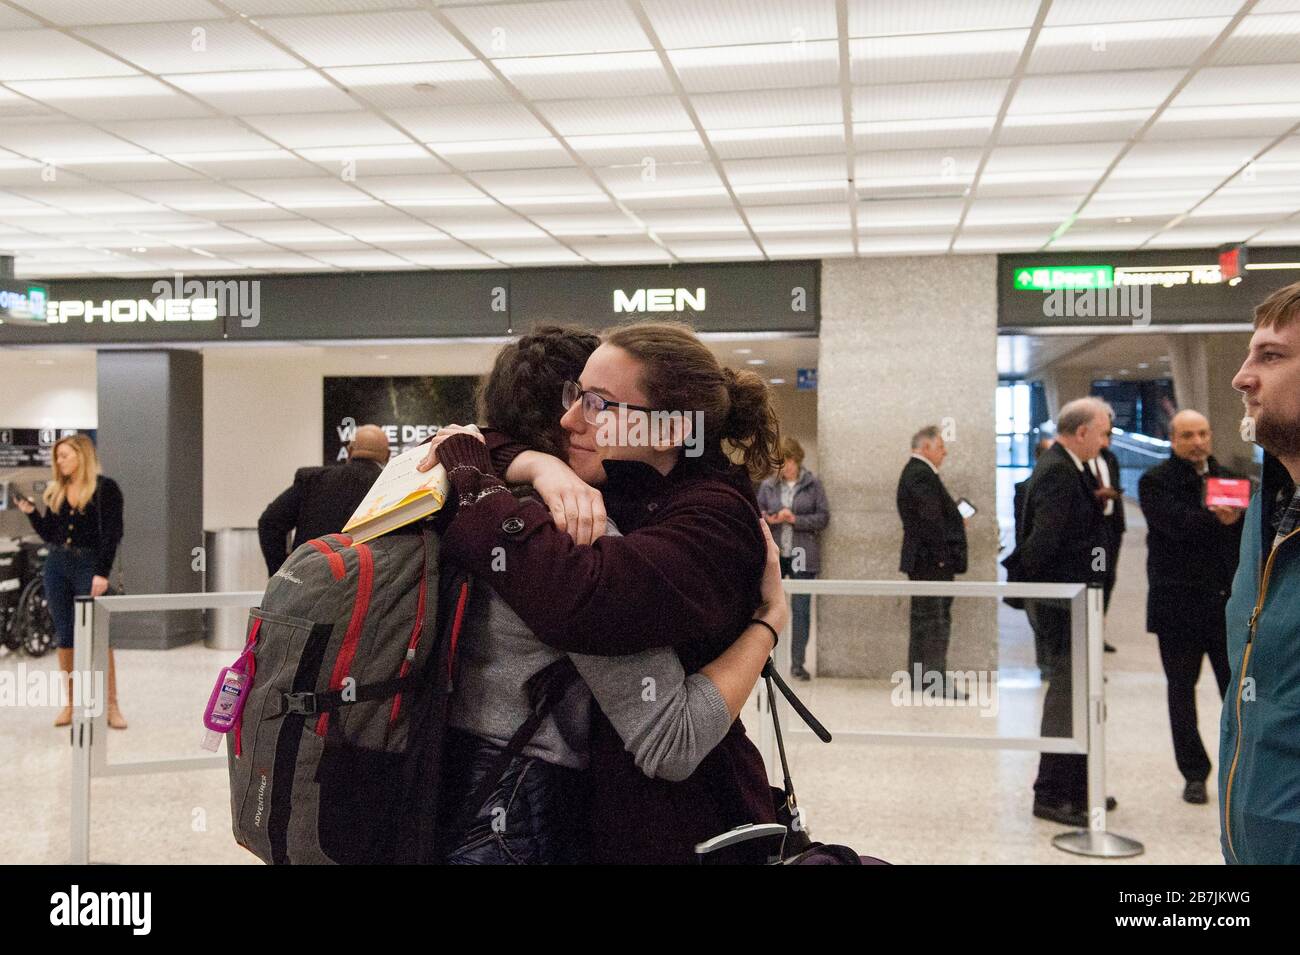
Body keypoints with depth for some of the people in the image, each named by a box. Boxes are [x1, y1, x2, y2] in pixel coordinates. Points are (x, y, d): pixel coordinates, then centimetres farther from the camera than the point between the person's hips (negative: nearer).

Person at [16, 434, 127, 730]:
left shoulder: (105, 488, -6)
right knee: (65, 637, 8)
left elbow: (112, 535, -10)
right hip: (56, 565, 6)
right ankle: (71, 704, 16)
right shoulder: (55, 490, 11)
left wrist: (102, 573, -17)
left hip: (89, 565, -6)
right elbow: (48, 534, 14)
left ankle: (112, 706, -1)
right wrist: (30, 512, -1)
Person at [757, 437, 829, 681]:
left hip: (802, 556, -1)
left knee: (801, 610, 4)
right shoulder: (768, 485, 5)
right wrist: (768, 519, -12)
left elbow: (823, 517, -3)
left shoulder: (812, 484, -1)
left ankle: (797, 663, 13)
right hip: (773, 555, 2)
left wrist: (794, 519, -14)